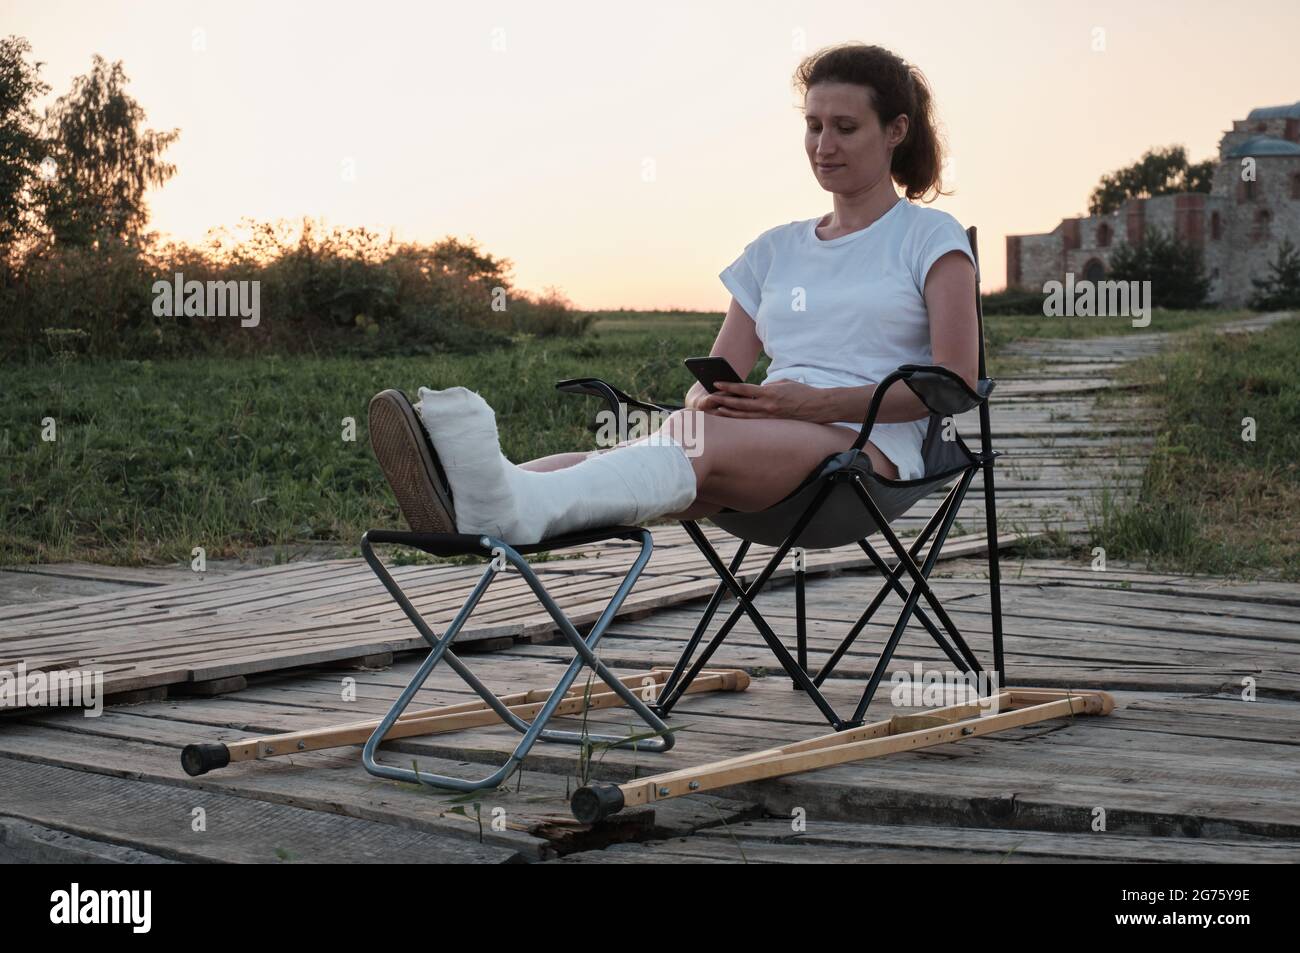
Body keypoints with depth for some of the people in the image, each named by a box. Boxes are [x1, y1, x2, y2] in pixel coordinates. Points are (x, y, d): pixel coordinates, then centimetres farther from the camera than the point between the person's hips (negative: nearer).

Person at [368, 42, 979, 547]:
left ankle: (516, 506, -64)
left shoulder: (930, 238, 10)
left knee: (695, 438, -37)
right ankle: (482, 501, -60)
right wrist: (707, 399, -8)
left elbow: (955, 380, -4)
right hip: (772, 442, 5)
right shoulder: (775, 251, 25)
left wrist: (819, 402, -16)